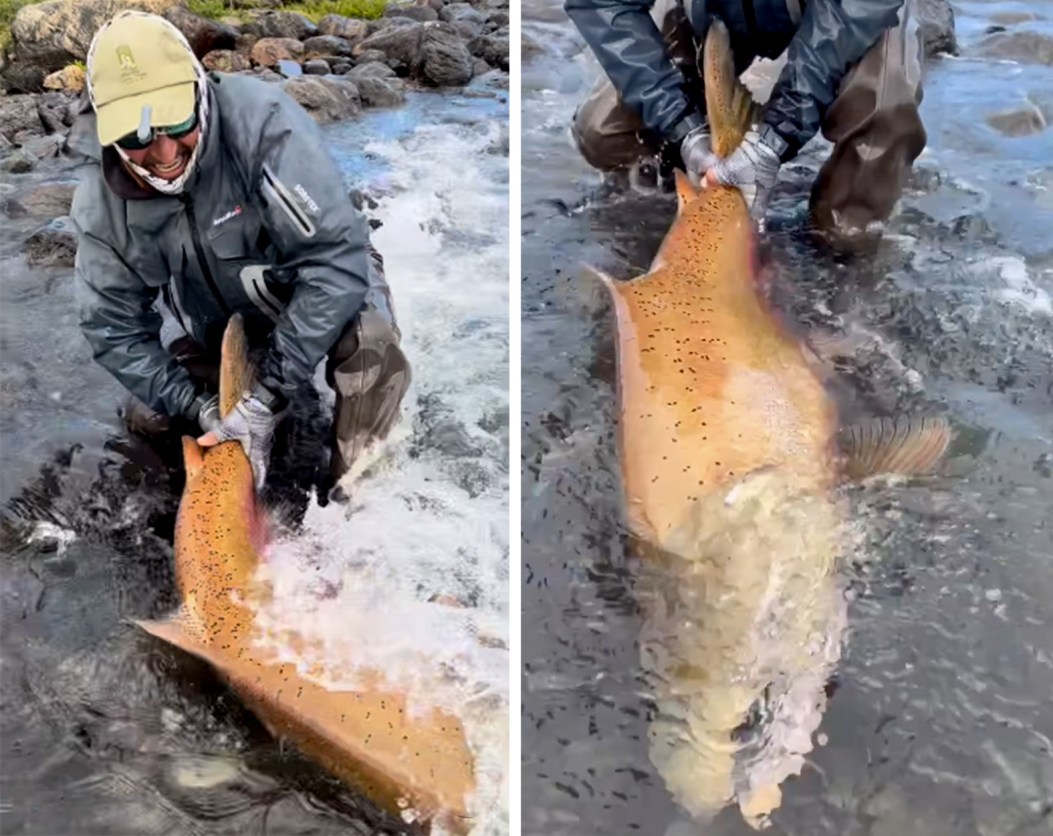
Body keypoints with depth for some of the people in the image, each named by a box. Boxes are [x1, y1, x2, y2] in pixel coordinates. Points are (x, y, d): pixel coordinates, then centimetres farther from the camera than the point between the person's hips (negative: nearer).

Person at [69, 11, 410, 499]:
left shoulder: (260, 121, -35)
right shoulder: (100, 207, -19)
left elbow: (337, 256, -38)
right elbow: (115, 333, -10)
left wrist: (269, 396, -37)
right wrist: (199, 406, -24)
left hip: (328, 287, -5)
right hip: (228, 326, 5)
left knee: (368, 343, -36)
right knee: (147, 418, 4)